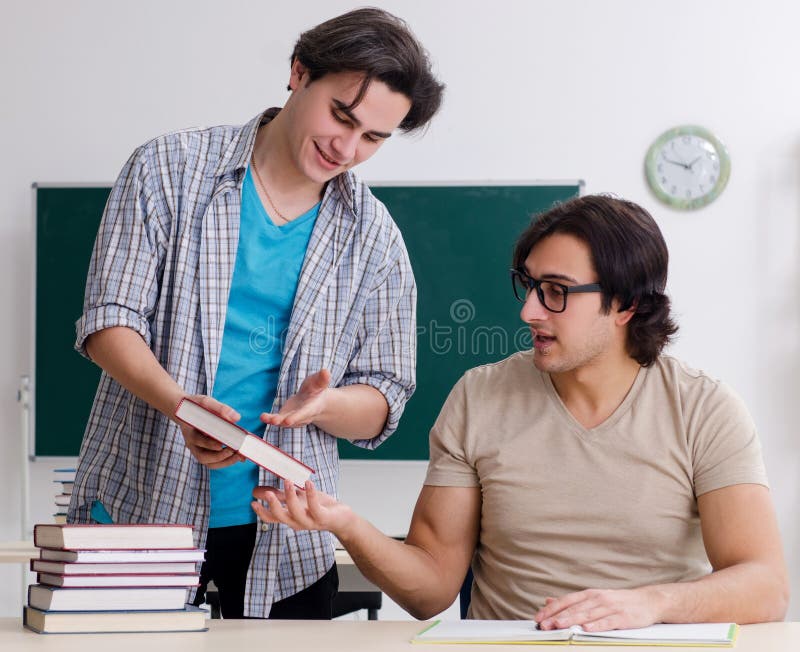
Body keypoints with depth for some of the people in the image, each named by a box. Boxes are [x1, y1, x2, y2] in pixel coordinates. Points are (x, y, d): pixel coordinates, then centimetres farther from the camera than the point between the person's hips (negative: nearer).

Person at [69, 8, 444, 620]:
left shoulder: (373, 236, 4)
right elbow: (110, 318, -8)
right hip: (141, 508, -2)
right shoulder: (170, 168, -2)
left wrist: (322, 404, -20)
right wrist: (179, 404, -26)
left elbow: (383, 400, 4)